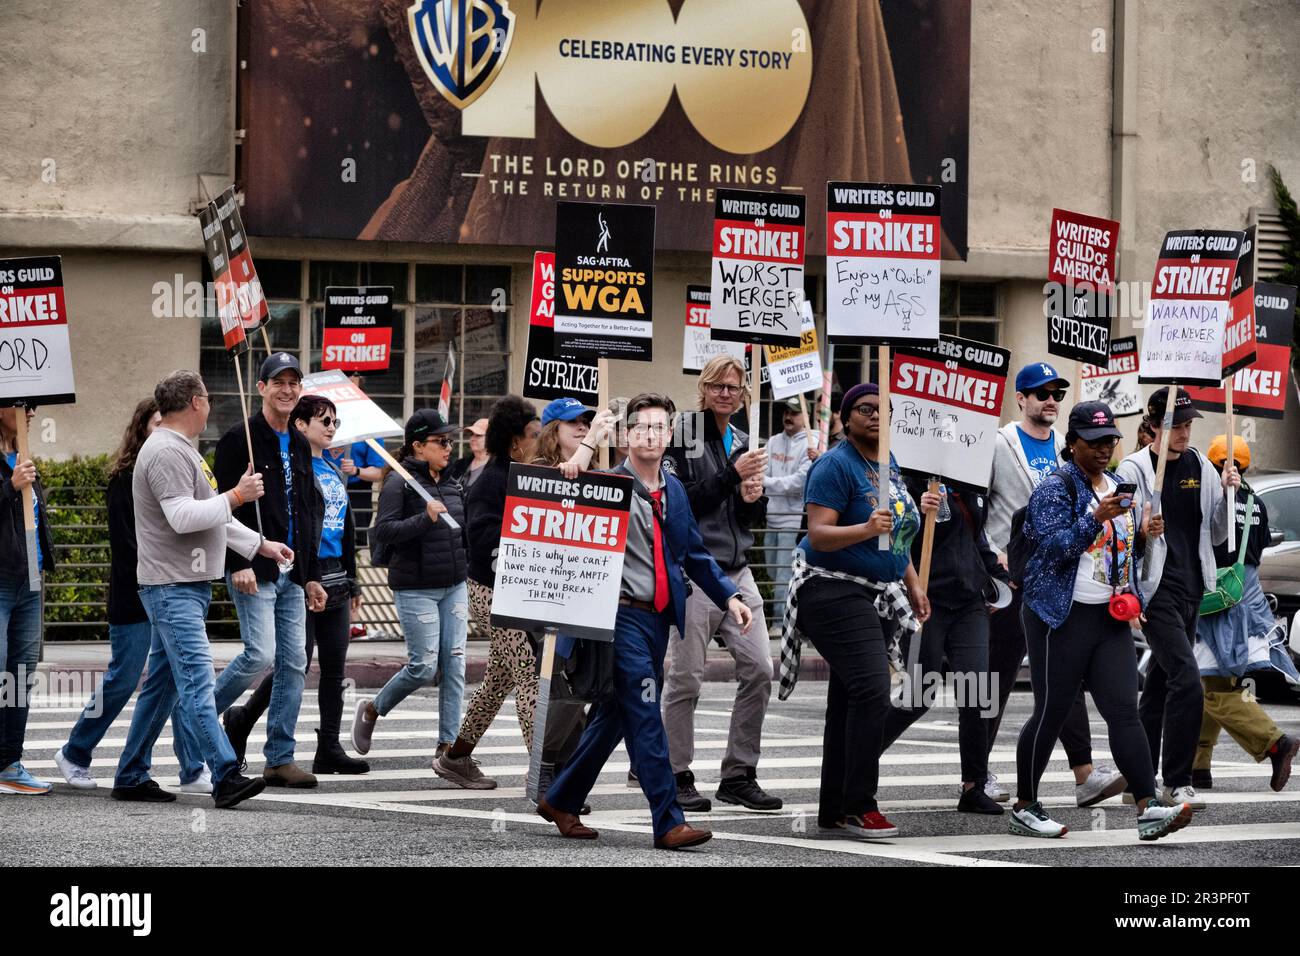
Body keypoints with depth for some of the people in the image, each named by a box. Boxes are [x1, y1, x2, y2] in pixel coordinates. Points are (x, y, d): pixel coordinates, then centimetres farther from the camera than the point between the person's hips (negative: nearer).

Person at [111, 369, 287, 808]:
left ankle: (131, 777, 18)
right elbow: (183, 517, -24)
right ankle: (225, 776, -24)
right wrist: (237, 496, -17)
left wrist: (260, 544, 26)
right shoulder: (166, 453, -15)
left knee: (163, 684, 13)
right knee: (197, 680, -16)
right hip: (171, 586, -11)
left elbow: (211, 516, 27)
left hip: (188, 585, 11)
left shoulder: (182, 451, 20)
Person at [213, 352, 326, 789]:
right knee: (261, 654, -16)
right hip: (254, 572, -7)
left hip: (292, 574, 7)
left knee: (294, 663, 2)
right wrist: (238, 564, -19)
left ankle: (280, 759, 6)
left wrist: (312, 575, 17)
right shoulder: (240, 439, -5)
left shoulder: (299, 445, 17)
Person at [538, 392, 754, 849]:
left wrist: (729, 597, 13)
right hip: (622, 616, -7)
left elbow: (694, 553, 21)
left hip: (658, 618, 7)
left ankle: (561, 800, 28)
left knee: (614, 717, 14)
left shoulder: (674, 490, 15)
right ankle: (669, 823, -13)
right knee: (646, 718, -12)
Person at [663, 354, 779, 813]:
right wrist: (732, 475, -17)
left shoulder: (744, 444, 15)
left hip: (737, 572, 6)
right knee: (686, 678, -2)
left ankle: (739, 775, 8)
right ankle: (677, 777, 7)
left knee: (759, 670, 0)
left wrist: (754, 497, -4)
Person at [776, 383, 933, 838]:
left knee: (849, 701, 9)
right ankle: (859, 807, -17)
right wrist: (866, 530, -35)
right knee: (872, 692, -20)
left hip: (873, 596, 9)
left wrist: (913, 585, 21)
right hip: (835, 592, -9)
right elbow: (819, 534, -20)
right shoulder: (836, 466, -13)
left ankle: (833, 809, 14)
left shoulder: (889, 463, 13)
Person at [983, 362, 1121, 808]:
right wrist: (994, 555, -14)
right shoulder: (999, 446, -2)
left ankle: (1085, 775, -11)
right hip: (1011, 574, -4)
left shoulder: (1067, 449, 14)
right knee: (999, 675, 1)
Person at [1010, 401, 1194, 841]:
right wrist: (1097, 518, -28)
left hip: (1111, 619, 6)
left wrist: (1142, 536, 4)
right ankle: (1023, 808, 14)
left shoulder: (1118, 487, 16)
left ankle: (1149, 808, -14)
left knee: (1124, 710, -4)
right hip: (1062, 618, -6)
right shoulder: (1055, 489, -7)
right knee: (1050, 713, 0)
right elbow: (1055, 548, -19)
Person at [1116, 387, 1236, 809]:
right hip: (1156, 588, -7)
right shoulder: (1133, 470, -6)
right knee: (1187, 681, -17)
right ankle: (1178, 782, -13)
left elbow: (1217, 536, 16)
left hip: (1191, 586, 7)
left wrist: (1227, 494, 0)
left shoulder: (1201, 468, 11)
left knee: (1160, 684, 11)